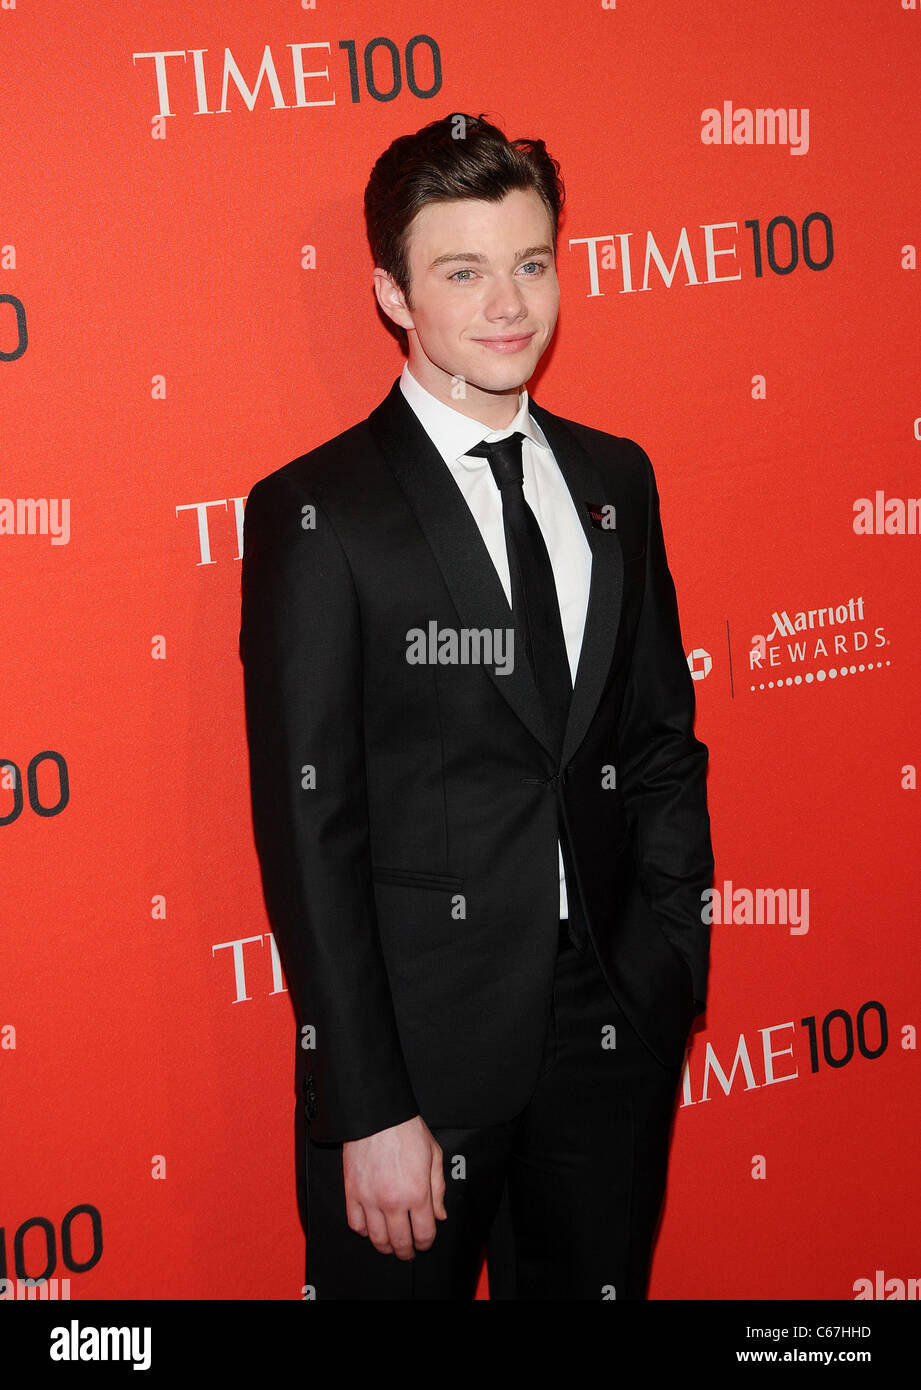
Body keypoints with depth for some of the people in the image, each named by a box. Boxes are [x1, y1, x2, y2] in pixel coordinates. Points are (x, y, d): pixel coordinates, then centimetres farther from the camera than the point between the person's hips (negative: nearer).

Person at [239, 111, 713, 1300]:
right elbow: (309, 829, -13)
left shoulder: (615, 480, 7)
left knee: (598, 1281, 18)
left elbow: (665, 739, 12)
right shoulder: (317, 514, -10)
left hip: (614, 1028, 5)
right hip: (420, 1038, -5)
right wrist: (369, 1108, -15)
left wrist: (673, 960, 3)